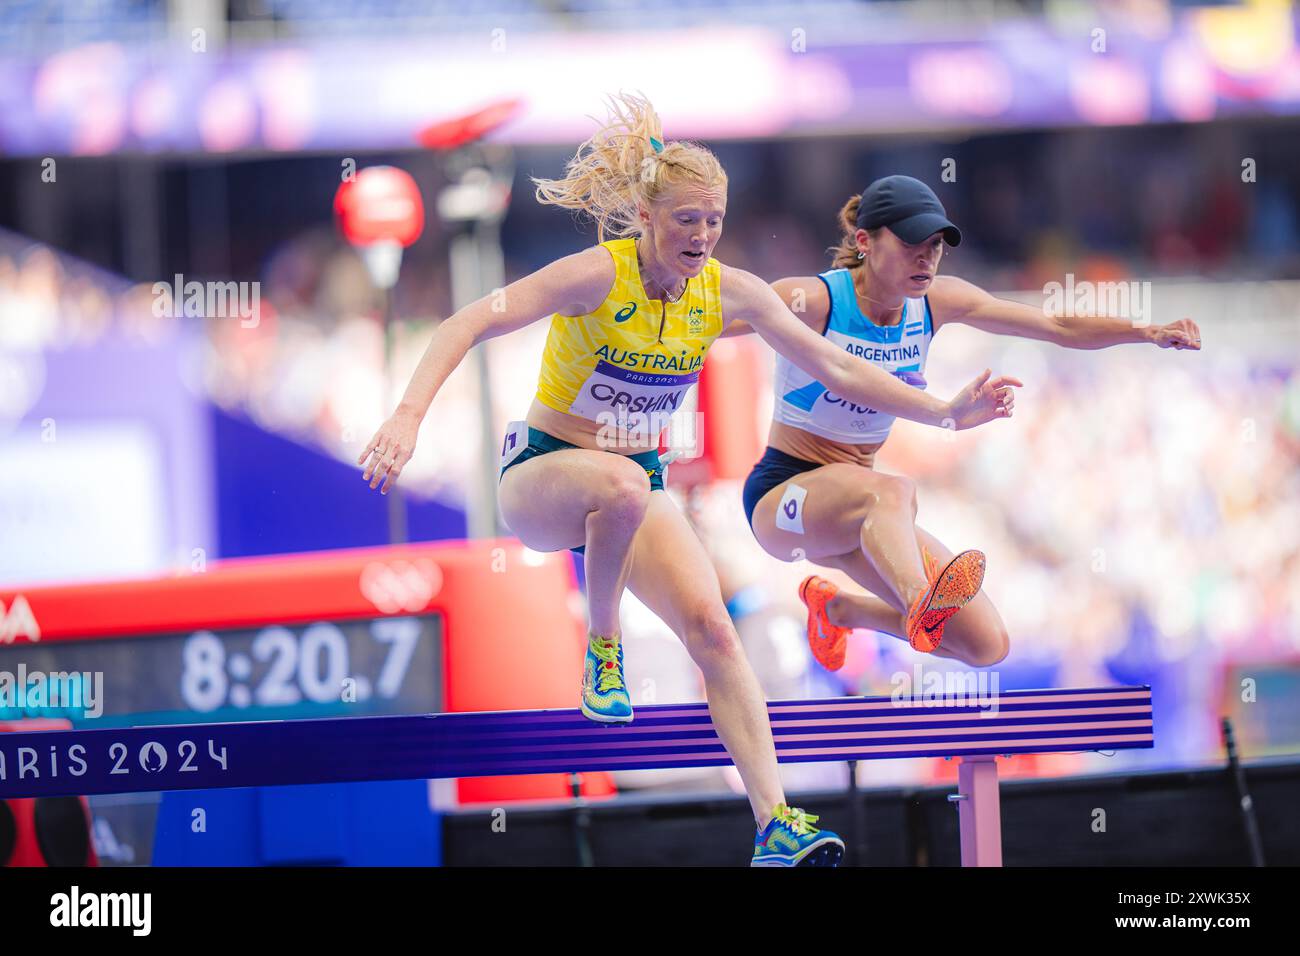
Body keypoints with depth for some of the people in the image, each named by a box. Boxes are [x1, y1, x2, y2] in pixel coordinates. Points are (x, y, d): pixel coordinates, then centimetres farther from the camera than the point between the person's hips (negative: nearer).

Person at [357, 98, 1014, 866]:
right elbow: (468, 325, -28)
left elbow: (837, 369, 2)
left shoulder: (731, 293, -6)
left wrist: (946, 414, -4)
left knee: (711, 627, -19)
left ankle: (775, 826, -23)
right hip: (541, 476, -4)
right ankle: (602, 646, -15)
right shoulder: (598, 277, -21)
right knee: (621, 482, -40)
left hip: (637, 485, 4)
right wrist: (409, 417, -42)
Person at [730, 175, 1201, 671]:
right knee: (893, 491, -39)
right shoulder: (811, 301, -17)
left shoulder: (938, 301, -1)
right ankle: (921, 601, -70)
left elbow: (1061, 328, 1)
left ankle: (837, 607, 21)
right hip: (782, 495, -7)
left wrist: (1149, 331, -11)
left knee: (988, 645, -2)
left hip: (859, 514, 7)